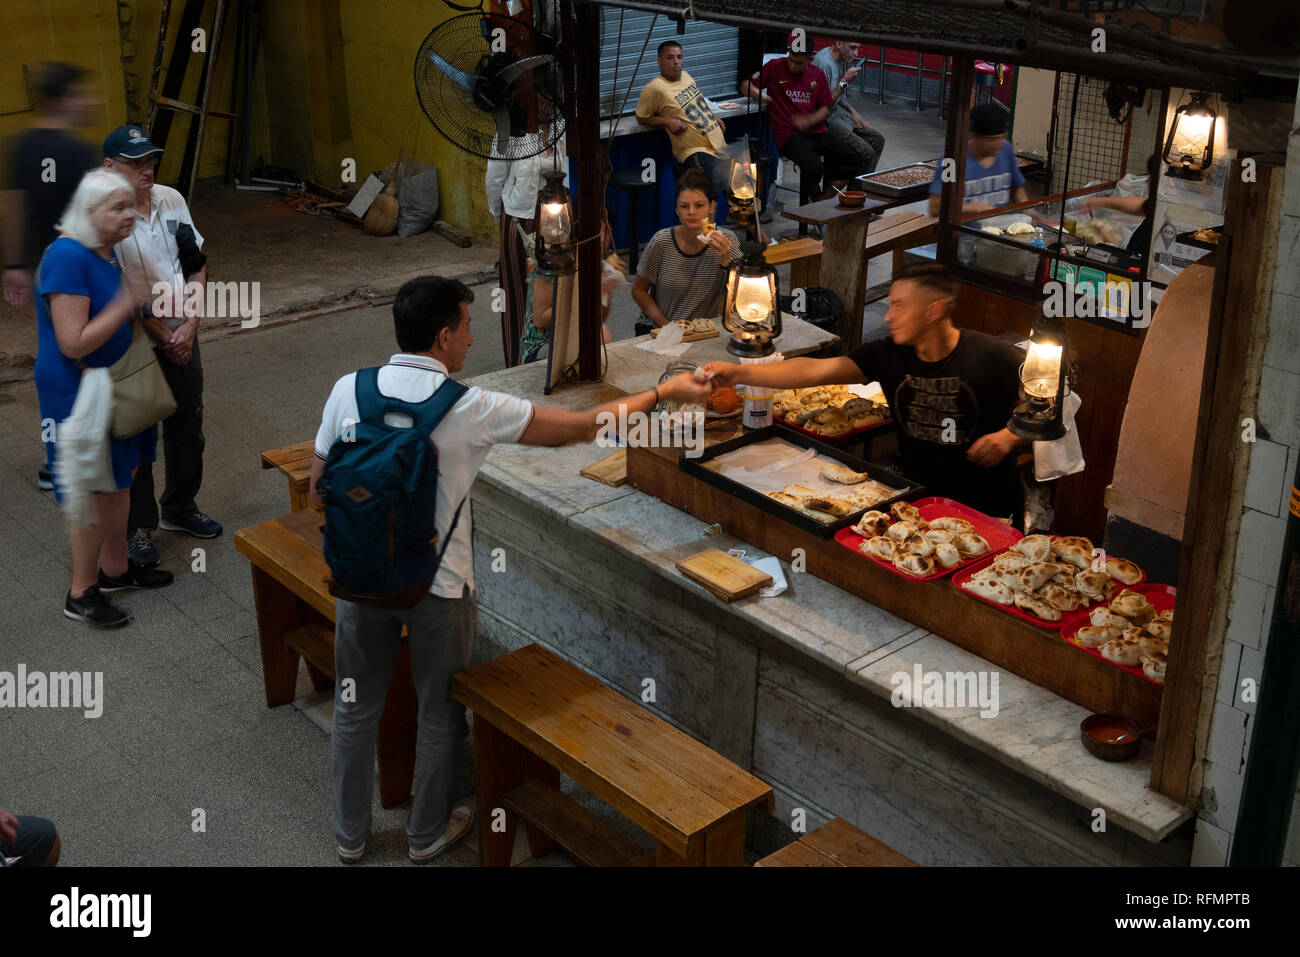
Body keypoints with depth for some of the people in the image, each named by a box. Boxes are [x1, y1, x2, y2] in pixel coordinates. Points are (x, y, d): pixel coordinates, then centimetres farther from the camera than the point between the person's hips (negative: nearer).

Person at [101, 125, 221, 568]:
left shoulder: (171, 200, 0)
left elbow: (197, 266, 3)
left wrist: (189, 326, -8)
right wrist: (164, 339, -12)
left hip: (181, 336, 6)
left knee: (187, 428, 18)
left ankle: (180, 508, 38)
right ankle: (139, 527, 21)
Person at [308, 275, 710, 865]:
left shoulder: (348, 390, -9)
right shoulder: (469, 408, -18)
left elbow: (319, 490, -1)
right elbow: (585, 427, -12)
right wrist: (664, 393, 0)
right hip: (438, 587, -3)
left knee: (357, 708, 20)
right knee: (440, 714, 19)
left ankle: (350, 836, 37)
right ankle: (427, 835, 37)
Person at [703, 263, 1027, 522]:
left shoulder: (994, 357, -12)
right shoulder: (889, 354, -3)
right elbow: (816, 371, -9)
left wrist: (1010, 436, -20)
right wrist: (740, 373, -16)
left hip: (988, 510, -4)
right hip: (916, 500, 4)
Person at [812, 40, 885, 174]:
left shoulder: (841, 58, 8)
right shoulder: (823, 62, -22)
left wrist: (853, 112, 10)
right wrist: (844, 81, -22)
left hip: (838, 112, 10)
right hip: (824, 119, -10)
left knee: (878, 139, 8)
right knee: (866, 152, -20)